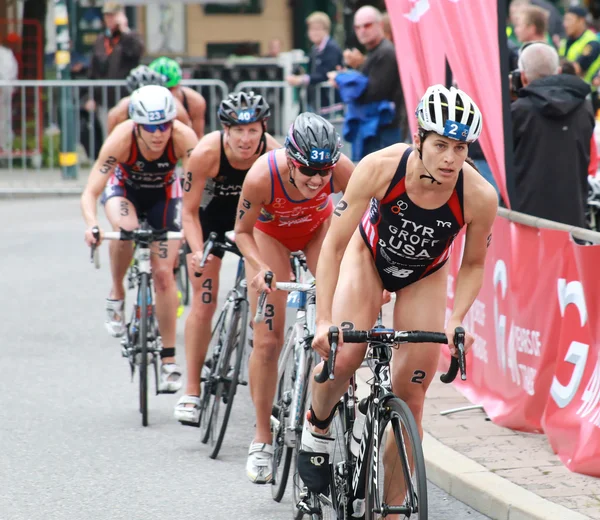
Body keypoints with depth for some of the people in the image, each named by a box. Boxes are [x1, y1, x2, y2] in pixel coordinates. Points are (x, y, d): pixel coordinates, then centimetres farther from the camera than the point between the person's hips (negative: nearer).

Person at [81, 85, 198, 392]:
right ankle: (116, 295, -9)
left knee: (163, 272, -7)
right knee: (125, 227, -35)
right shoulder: (122, 139, -36)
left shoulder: (183, 138, -34)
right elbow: (90, 193, -37)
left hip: (163, 193, 1)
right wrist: (92, 226, -56)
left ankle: (169, 360, 4)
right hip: (124, 188, -1)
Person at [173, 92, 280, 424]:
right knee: (203, 303, -6)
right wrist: (197, 252, -36)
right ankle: (191, 392, 2)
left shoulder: (273, 154, -31)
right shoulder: (206, 153, -34)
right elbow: (190, 211, -23)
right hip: (211, 213, -2)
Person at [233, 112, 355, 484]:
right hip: (271, 233, -1)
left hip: (318, 227, 1)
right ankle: (262, 440, 6)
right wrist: (260, 269, -36)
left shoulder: (342, 170, -36)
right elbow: (243, 232, -20)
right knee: (267, 341, -5)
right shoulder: (262, 176, -38)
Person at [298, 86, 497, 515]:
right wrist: (323, 320, -34)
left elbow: (473, 265, -12)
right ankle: (317, 427, 7)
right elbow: (334, 244, -27)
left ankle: (392, 506, 10)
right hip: (370, 254, -1)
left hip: (424, 276, 1)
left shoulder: (480, 197, -31)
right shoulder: (380, 168, -35)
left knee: (410, 395, -3)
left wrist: (456, 321, -26)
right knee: (344, 357, -25)